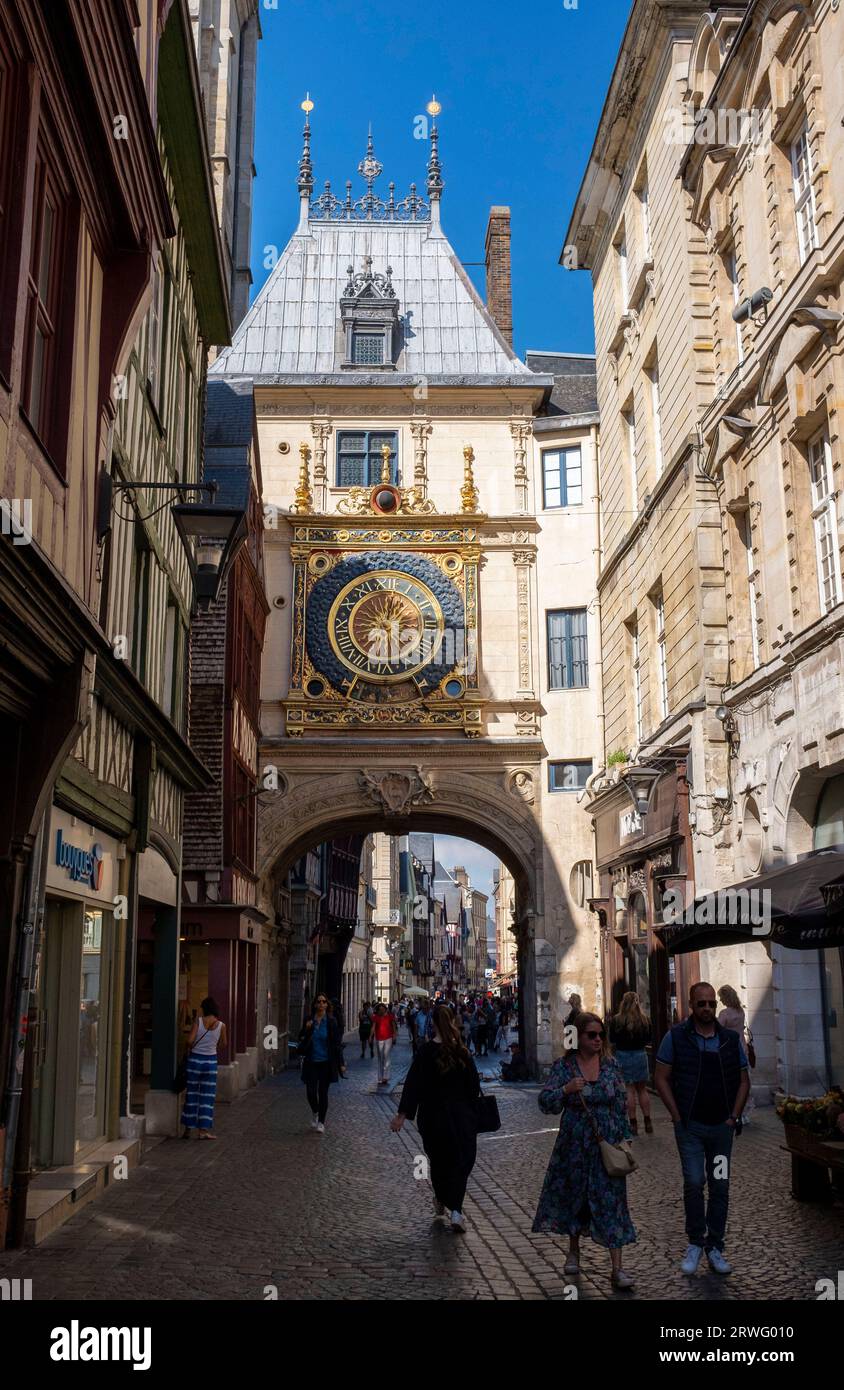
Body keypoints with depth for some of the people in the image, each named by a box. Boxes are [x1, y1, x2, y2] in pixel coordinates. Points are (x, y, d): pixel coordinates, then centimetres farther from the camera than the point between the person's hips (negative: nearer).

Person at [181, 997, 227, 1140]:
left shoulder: (198, 1020, -9)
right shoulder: (221, 1025, -4)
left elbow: (190, 1040, -14)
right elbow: (224, 1044, 8)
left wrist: (189, 1050, 5)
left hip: (195, 1058, 0)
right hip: (211, 1060, 0)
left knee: (192, 1094, 10)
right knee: (207, 1096, 8)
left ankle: (188, 1129, 15)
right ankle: (203, 1129, 6)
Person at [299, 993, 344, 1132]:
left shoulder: (331, 1022, -3)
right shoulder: (309, 1021, 2)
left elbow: (337, 1043, -2)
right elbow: (301, 1040, 7)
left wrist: (340, 1063, -5)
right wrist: (307, 1030, -13)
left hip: (326, 1062, -1)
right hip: (311, 1062, 1)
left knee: (323, 1092, 2)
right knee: (311, 1092, -2)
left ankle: (321, 1122, 16)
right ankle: (315, 1113, 28)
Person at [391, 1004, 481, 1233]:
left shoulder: (425, 1052, -11)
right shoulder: (461, 1051, -7)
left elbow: (412, 1084, -13)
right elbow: (474, 1084, 0)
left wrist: (403, 1114, -13)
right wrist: (469, 1110, 14)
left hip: (433, 1118, 0)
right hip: (461, 1116, 0)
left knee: (438, 1159, 20)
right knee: (461, 1161, 6)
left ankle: (441, 1201, 34)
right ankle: (455, 1210, -7)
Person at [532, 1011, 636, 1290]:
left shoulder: (611, 1065, -1)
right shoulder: (564, 1066, -5)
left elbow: (622, 1103, 5)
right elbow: (545, 1103, -9)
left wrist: (624, 1138, 3)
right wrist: (566, 1089, -26)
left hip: (607, 1142, 0)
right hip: (574, 1144, 0)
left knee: (611, 1199, -4)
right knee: (574, 1195, 13)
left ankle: (617, 1267, -2)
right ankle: (574, 1252, 35)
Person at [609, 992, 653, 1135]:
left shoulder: (616, 1020, -10)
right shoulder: (645, 1019, -4)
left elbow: (612, 1041, -5)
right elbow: (649, 1040, 4)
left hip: (622, 1055, -2)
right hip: (640, 1055, 2)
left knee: (629, 1090, 4)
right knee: (642, 1089, 14)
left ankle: (633, 1123, 5)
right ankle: (647, 1122, 14)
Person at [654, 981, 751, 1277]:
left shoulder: (731, 1039, 4)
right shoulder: (676, 1037, -4)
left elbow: (743, 1080, 12)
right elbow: (661, 1078, -2)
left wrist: (734, 1116, 2)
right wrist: (677, 1116, -7)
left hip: (722, 1125, 3)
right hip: (690, 1125, -3)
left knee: (720, 1186, 7)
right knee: (694, 1183, -9)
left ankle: (715, 1247, 20)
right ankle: (695, 1244, 8)